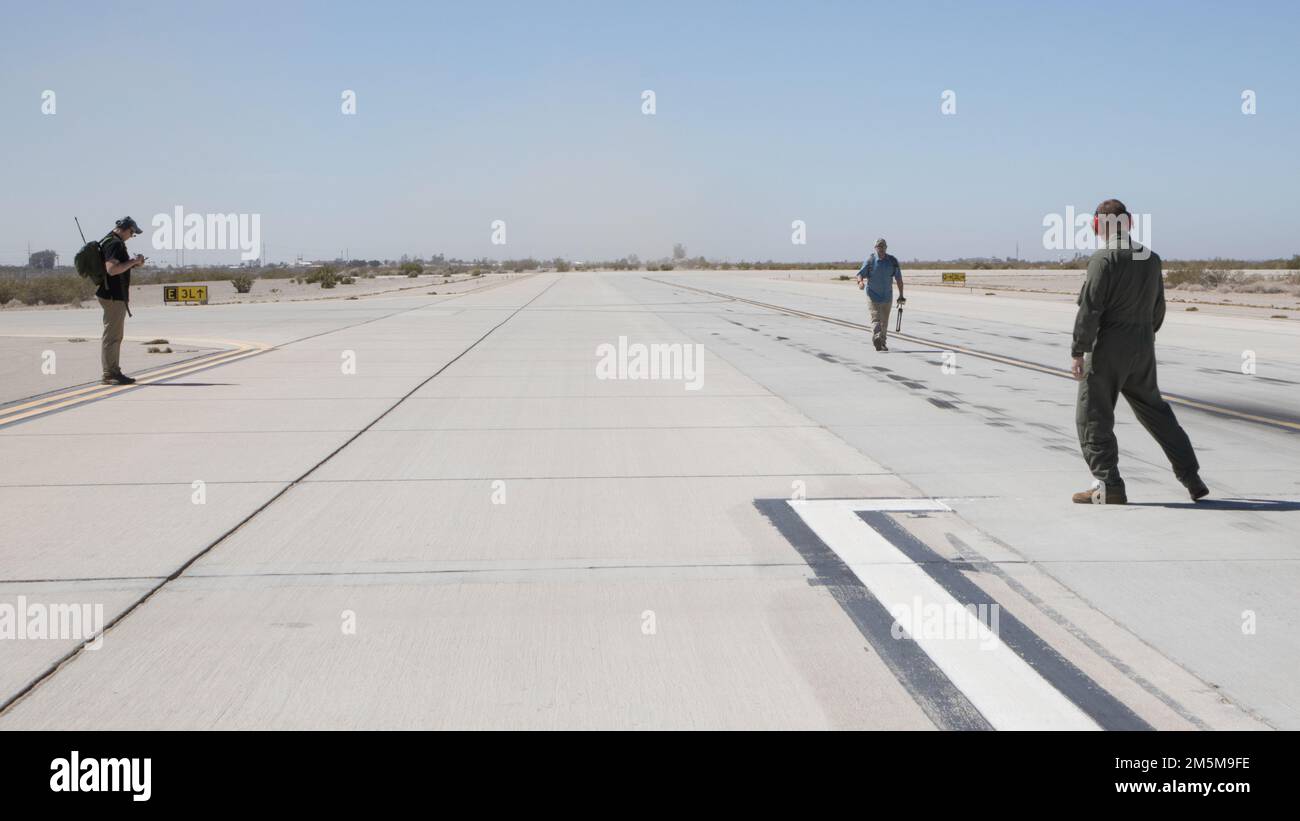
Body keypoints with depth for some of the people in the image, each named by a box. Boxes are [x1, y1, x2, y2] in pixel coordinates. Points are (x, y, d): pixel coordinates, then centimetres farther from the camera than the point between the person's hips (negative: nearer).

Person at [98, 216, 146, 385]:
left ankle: (113, 372, 21)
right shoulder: (115, 244, -16)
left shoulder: (110, 241, 18)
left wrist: (133, 264, 14)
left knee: (115, 336, 15)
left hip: (116, 296, 11)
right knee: (112, 336, -8)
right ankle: (110, 374, -6)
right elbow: (112, 269, -27)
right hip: (113, 296, -11)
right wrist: (133, 262, -18)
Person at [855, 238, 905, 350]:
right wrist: (860, 281, -31)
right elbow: (860, 273, -7)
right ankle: (877, 338, -32)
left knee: (885, 321, 12)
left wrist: (901, 296, 6)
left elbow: (899, 279, 7)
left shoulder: (892, 261, 2)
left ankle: (883, 343, 24)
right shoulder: (870, 260, -5)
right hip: (873, 295, -3)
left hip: (887, 296, 3)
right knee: (876, 318, -17)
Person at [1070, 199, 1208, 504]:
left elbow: (1089, 310, -17)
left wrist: (1078, 352, -13)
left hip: (1109, 350, -7)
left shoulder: (1104, 259, -13)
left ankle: (1109, 486, -1)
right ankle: (1192, 478, 20)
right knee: (1156, 412, 18)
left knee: (1093, 417, 2)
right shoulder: (1152, 259, 9)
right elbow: (1158, 309, 16)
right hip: (1143, 349, 7)